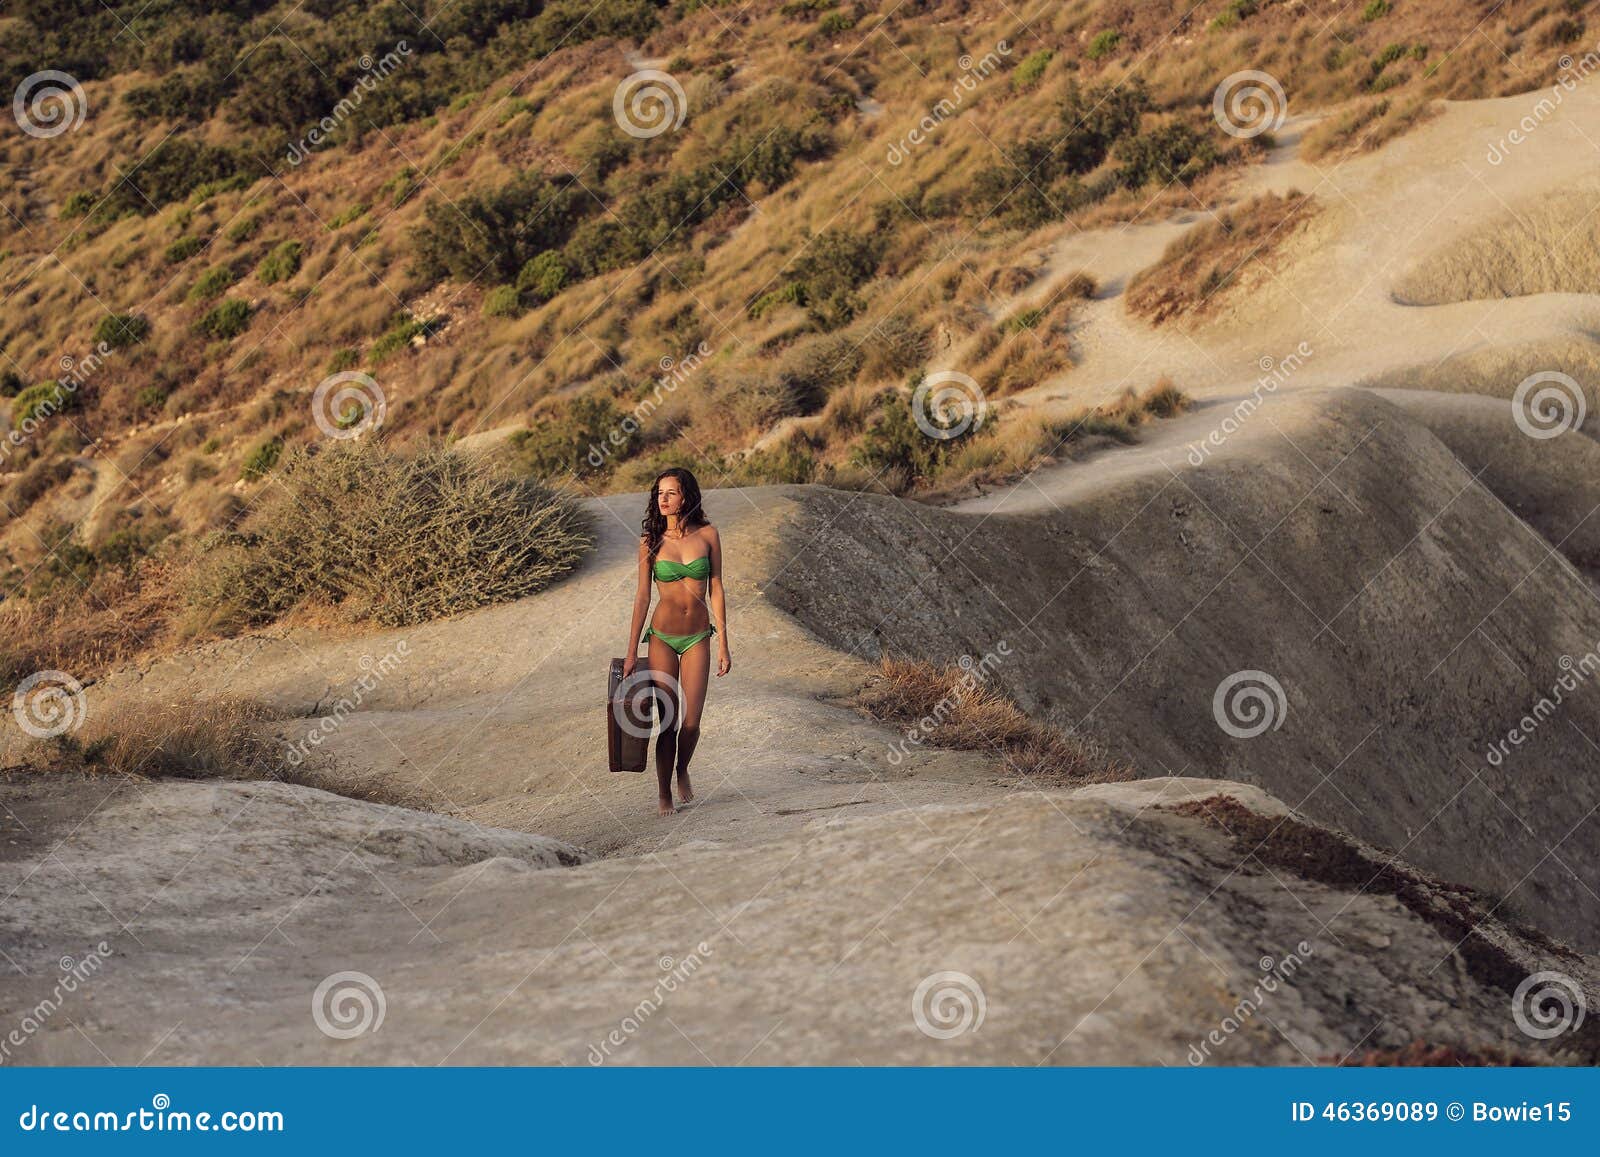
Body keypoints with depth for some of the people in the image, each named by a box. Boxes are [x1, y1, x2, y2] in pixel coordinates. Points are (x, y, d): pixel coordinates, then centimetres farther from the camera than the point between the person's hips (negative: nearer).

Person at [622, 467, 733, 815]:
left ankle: (682, 771, 28)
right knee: (668, 721, -2)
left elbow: (716, 590, 2)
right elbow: (642, 597, 0)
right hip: (663, 637, -1)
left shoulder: (707, 535, -1)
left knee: (691, 722, -3)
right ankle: (664, 795, 14)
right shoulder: (651, 541, -2)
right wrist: (631, 651, -1)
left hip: (698, 638, 1)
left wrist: (723, 644, 0)